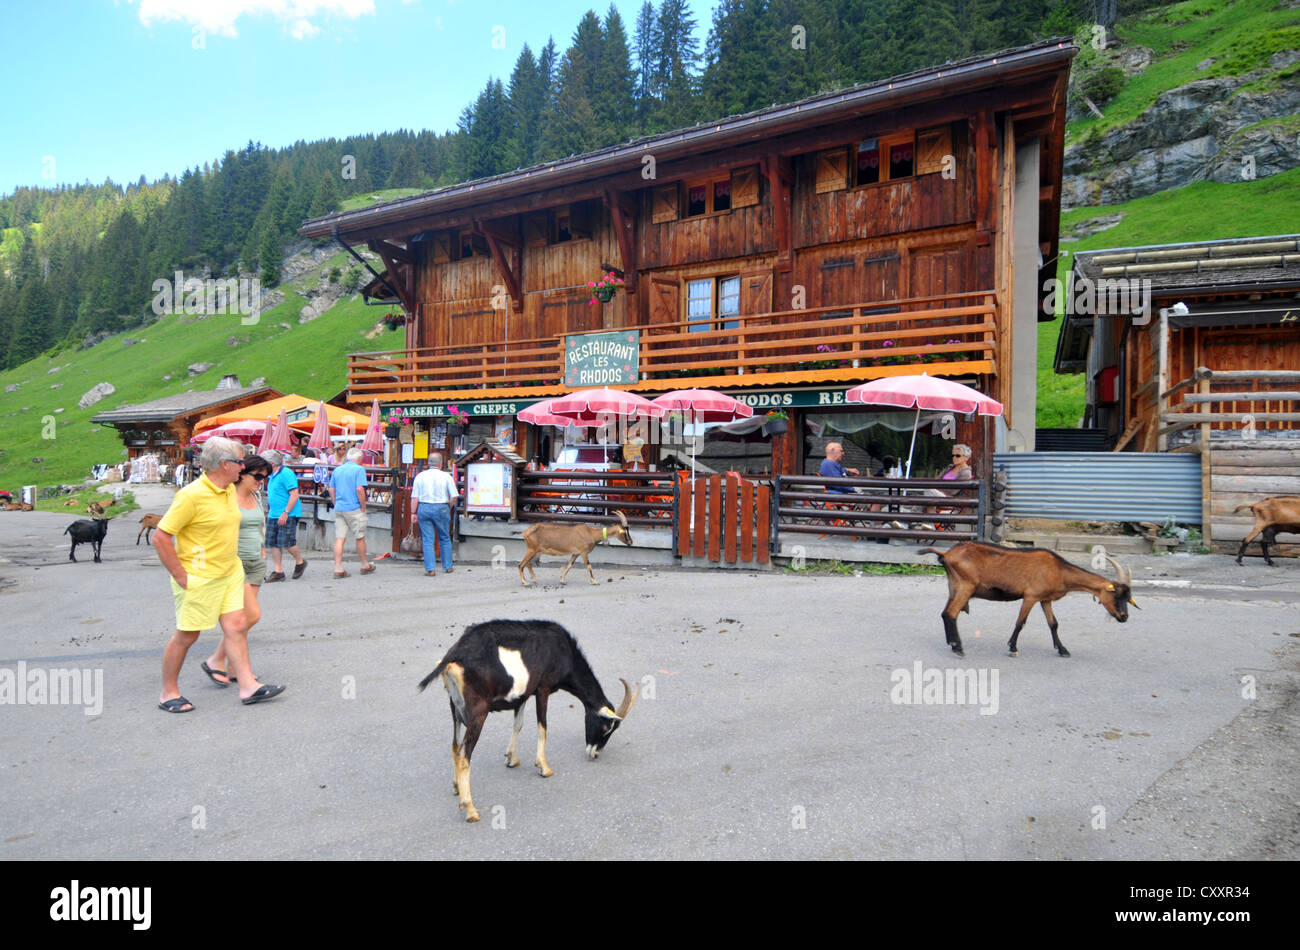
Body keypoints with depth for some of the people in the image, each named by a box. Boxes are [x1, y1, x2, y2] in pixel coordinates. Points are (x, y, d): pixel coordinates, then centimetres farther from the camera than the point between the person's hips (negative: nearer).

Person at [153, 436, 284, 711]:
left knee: (236, 626, 4)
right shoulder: (192, 495, -20)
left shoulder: (230, 490, 6)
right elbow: (160, 537, -19)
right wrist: (180, 575, -18)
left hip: (229, 572, 8)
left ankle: (248, 686, 8)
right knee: (186, 635, 5)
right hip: (199, 578, -7)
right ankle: (169, 692, 21)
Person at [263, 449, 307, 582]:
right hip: (273, 515, 9)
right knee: (273, 543, 5)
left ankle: (300, 562, 15)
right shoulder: (273, 475, 16)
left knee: (287, 542, -9)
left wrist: (285, 513, -20)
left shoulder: (286, 474, -14)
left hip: (288, 515, -9)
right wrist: (269, 512, 22)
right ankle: (278, 571, 11)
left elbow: (294, 495, -18)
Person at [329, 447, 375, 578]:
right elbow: (359, 489, -16)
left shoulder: (337, 470, 12)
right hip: (354, 508, -5)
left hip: (339, 508, 5)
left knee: (339, 539, 3)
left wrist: (336, 505, 17)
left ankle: (338, 569, -2)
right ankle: (365, 566, 20)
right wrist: (363, 507, -7)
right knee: (360, 537, 8)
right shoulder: (359, 469, -7)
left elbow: (331, 490, 12)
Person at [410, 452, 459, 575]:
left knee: (427, 540, 3)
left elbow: (414, 497, 0)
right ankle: (447, 567, 20)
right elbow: (454, 496, -5)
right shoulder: (446, 476, -2)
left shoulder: (420, 476, 2)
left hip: (424, 508, 1)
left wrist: (413, 512, 6)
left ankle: (430, 569, -1)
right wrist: (449, 508, 11)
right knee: (445, 539, 13)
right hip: (441, 508, -1)